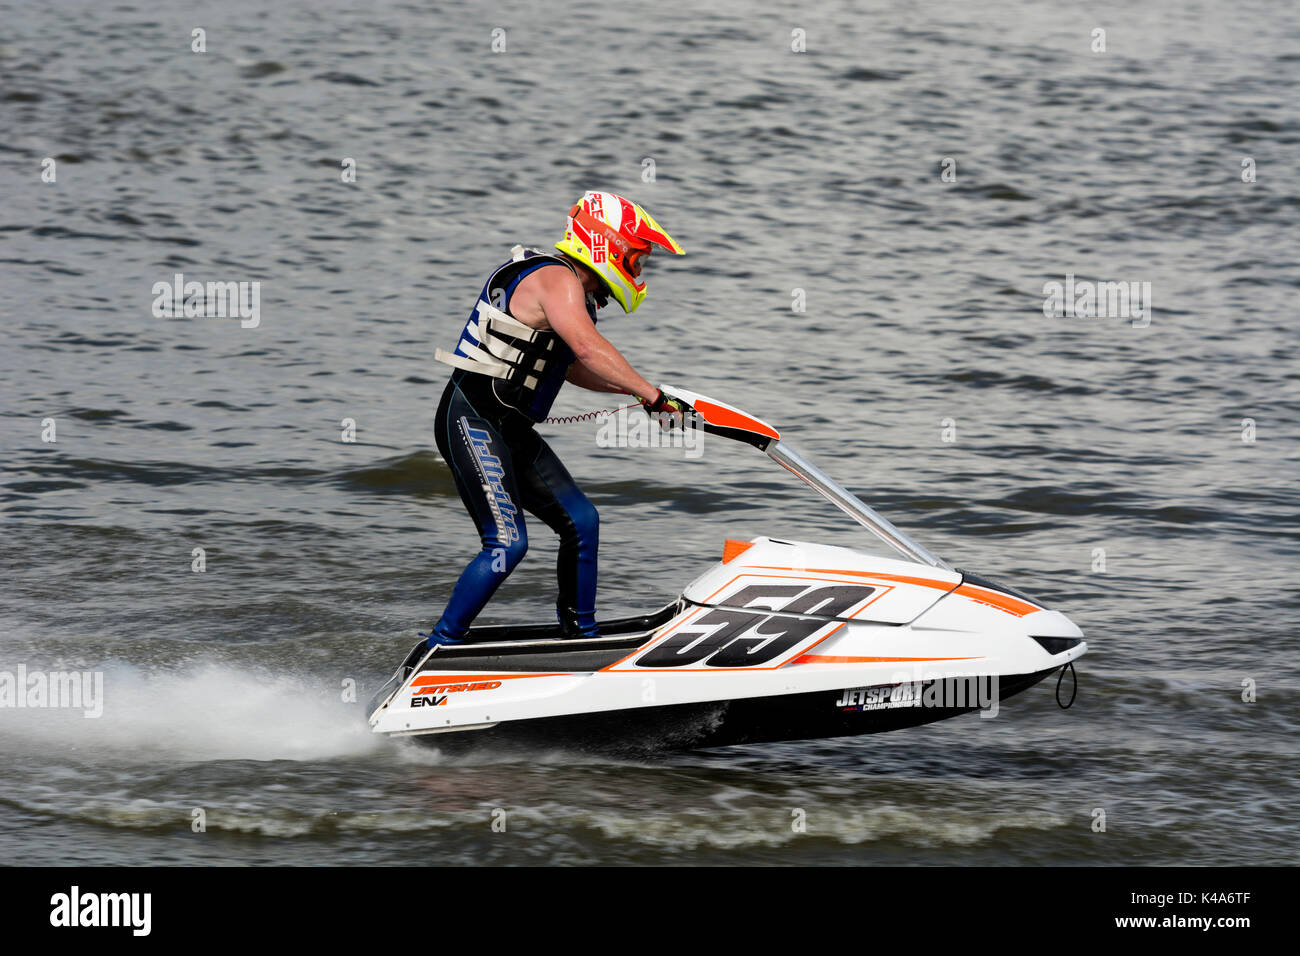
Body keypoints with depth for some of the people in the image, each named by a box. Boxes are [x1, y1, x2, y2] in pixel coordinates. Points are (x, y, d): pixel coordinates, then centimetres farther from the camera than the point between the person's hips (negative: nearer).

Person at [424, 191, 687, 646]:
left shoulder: (578, 294, 17)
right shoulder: (557, 279, -14)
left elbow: (573, 367, 30)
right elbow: (588, 349, -29)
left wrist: (632, 387, 20)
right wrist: (651, 394, -26)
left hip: (512, 432, 10)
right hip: (472, 420, -10)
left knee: (581, 522, 10)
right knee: (507, 543, -18)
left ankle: (582, 635, 21)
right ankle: (438, 648, -12)